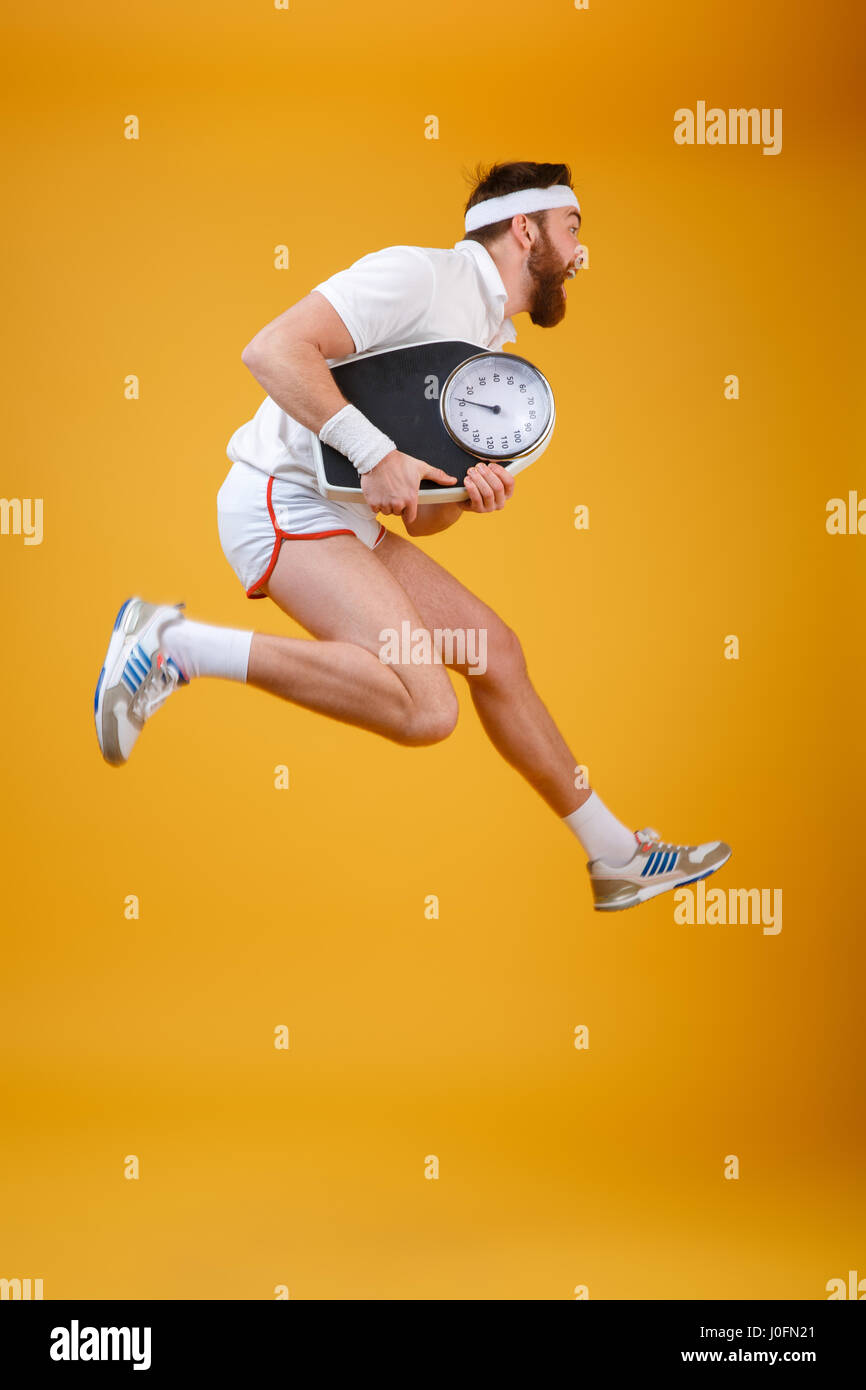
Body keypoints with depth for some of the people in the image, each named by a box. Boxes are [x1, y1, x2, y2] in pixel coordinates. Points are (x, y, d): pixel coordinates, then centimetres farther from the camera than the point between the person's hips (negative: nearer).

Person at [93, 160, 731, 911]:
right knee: (424, 706, -23)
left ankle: (618, 856, 21)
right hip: (285, 498, -10)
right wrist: (377, 455, -23)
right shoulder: (420, 273, -7)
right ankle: (178, 644, -17)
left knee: (494, 648, 10)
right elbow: (272, 350, -20)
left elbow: (420, 518, 20)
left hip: (346, 519, 10)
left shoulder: (489, 340, 21)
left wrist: (466, 493, -3)